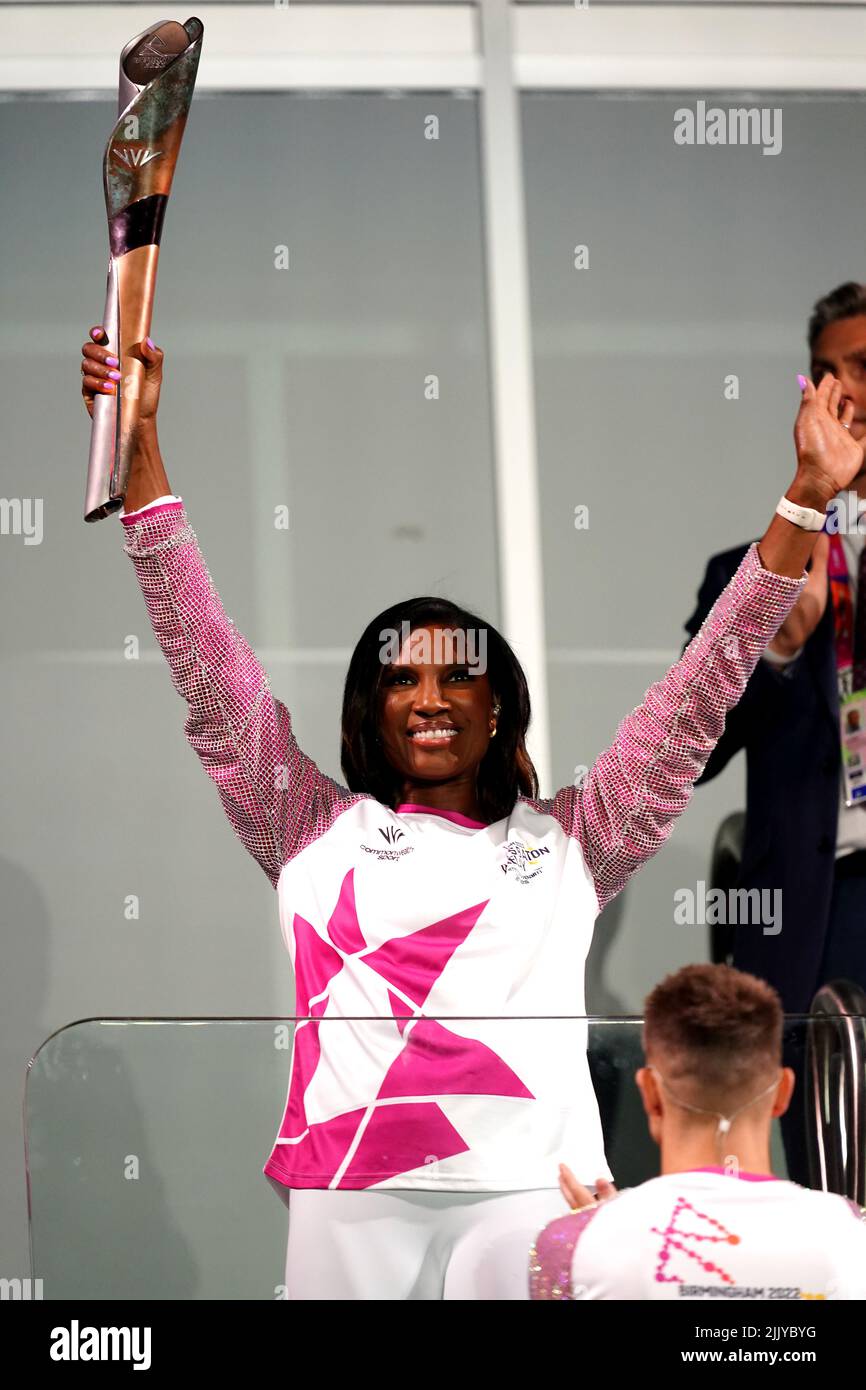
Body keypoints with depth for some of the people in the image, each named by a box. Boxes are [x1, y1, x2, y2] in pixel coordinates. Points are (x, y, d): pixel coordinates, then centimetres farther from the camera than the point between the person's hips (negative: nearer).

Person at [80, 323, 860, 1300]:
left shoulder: (568, 843, 15)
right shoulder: (315, 832, 15)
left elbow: (699, 696, 13)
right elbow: (211, 675, 11)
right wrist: (141, 445, 6)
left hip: (529, 1191, 0)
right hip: (347, 1196, 0)